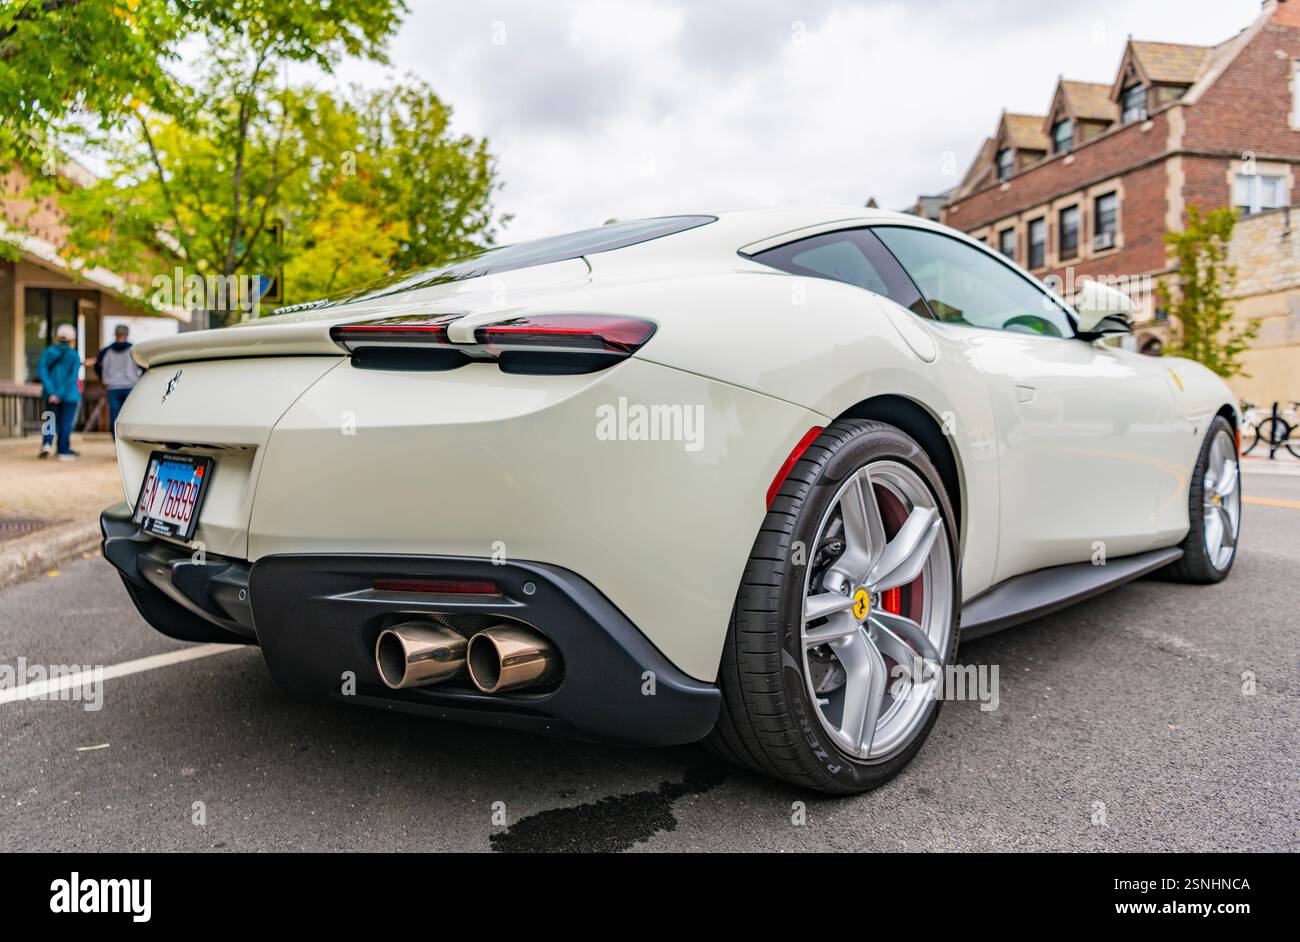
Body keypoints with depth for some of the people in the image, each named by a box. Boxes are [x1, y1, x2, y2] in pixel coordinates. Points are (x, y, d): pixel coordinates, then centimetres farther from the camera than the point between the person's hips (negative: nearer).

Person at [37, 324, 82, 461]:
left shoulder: (48, 351, 0)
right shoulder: (74, 356, -7)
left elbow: (41, 370, -11)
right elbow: (72, 378, -16)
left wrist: (52, 392, -14)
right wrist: (60, 394, -16)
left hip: (51, 394, 3)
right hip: (70, 395, -2)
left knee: (51, 420, 15)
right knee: (66, 423, 5)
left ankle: (46, 443, -5)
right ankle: (63, 451, 5)